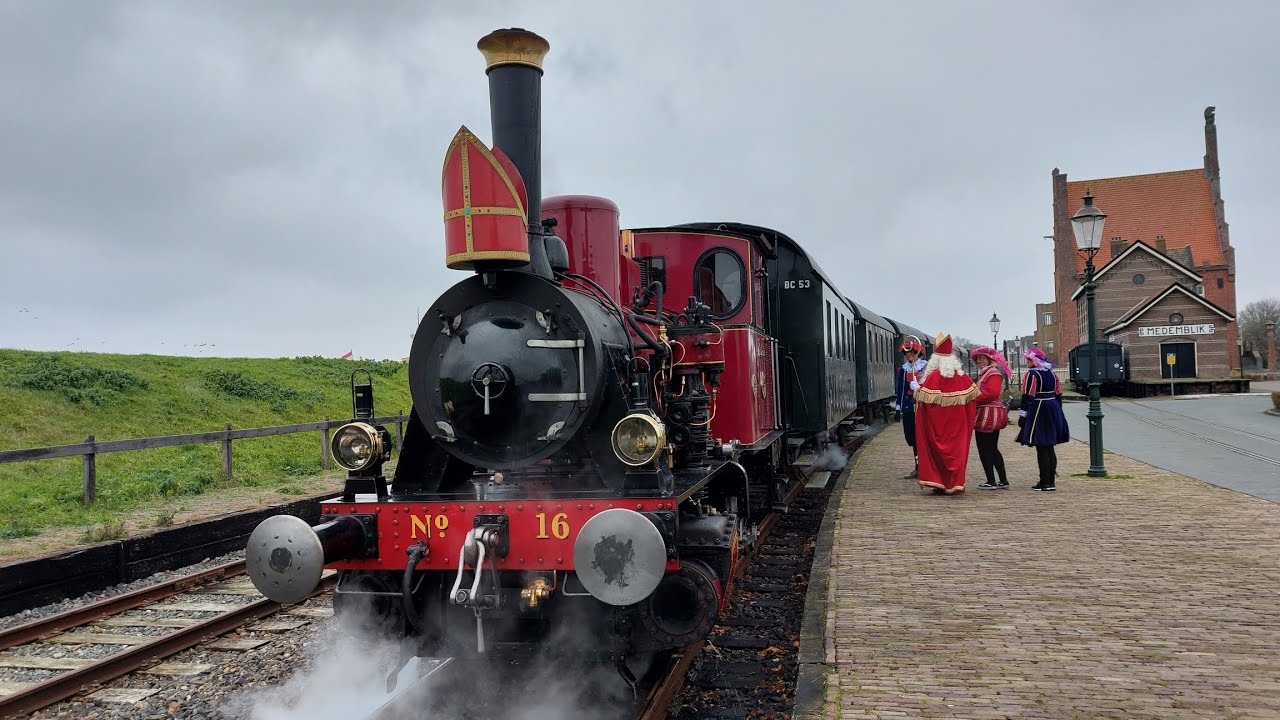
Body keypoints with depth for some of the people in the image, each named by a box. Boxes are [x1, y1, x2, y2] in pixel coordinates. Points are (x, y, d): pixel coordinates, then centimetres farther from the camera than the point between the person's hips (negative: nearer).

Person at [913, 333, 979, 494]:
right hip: (957, 422, 4)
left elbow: (923, 401, -17)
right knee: (956, 449, 10)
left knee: (937, 449, 7)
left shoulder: (932, 377, -14)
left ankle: (938, 482, 6)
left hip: (937, 423, -3)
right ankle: (954, 484, 12)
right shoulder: (962, 376, 0)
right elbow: (973, 395, 6)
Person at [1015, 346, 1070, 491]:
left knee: (1041, 449, -4)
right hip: (1053, 411, 8)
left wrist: (1022, 415, -12)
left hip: (1038, 412, -8)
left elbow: (1028, 397, -16)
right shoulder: (1052, 374, 11)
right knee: (1050, 447, 13)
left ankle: (1045, 482, -4)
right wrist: (1057, 412, 23)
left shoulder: (1031, 374, -11)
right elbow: (1058, 394, 16)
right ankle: (1051, 481, 16)